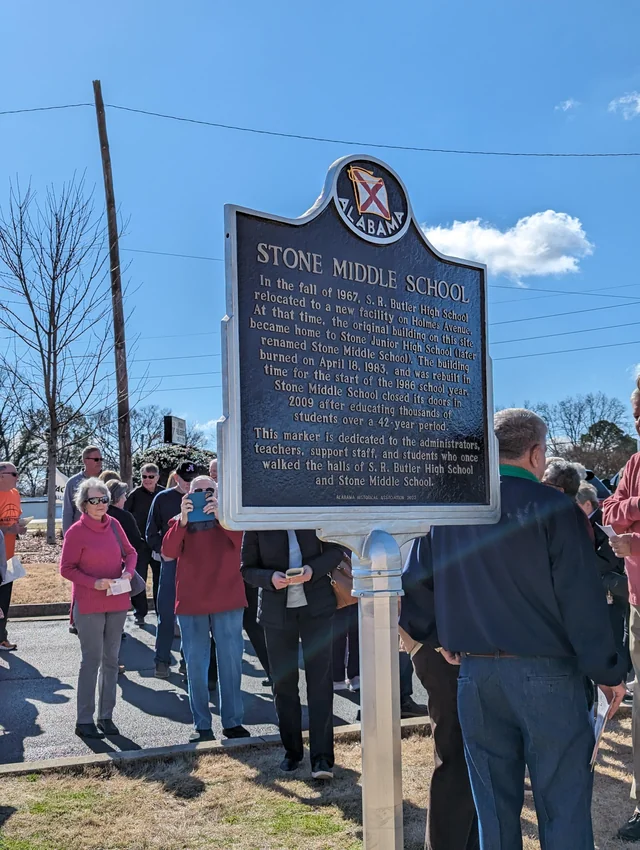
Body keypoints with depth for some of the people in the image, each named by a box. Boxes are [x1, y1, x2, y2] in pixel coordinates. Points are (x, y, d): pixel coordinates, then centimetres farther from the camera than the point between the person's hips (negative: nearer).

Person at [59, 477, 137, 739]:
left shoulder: (113, 525, 4)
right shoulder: (76, 531, -10)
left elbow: (130, 552, 14)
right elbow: (66, 568, -9)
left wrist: (128, 570, -6)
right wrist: (95, 583, -19)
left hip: (117, 603, 5)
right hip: (89, 606, -5)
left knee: (111, 659, 11)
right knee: (92, 660, -1)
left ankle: (106, 716, 22)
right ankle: (84, 720, 10)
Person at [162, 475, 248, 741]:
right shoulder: (180, 522, 6)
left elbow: (242, 541, -14)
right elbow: (169, 552, -12)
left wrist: (221, 516, -27)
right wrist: (183, 521, -24)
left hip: (227, 601, -1)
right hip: (191, 603, 1)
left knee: (231, 663, 4)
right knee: (195, 665, 6)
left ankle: (232, 721, 15)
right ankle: (201, 725, 16)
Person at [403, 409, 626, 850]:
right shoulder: (552, 506, -10)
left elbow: (413, 586, 7)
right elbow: (583, 599, -12)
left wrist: (439, 637, 19)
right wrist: (608, 672, -3)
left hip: (475, 675, 5)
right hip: (546, 673, -4)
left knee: (494, 806, 15)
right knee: (564, 805, 8)